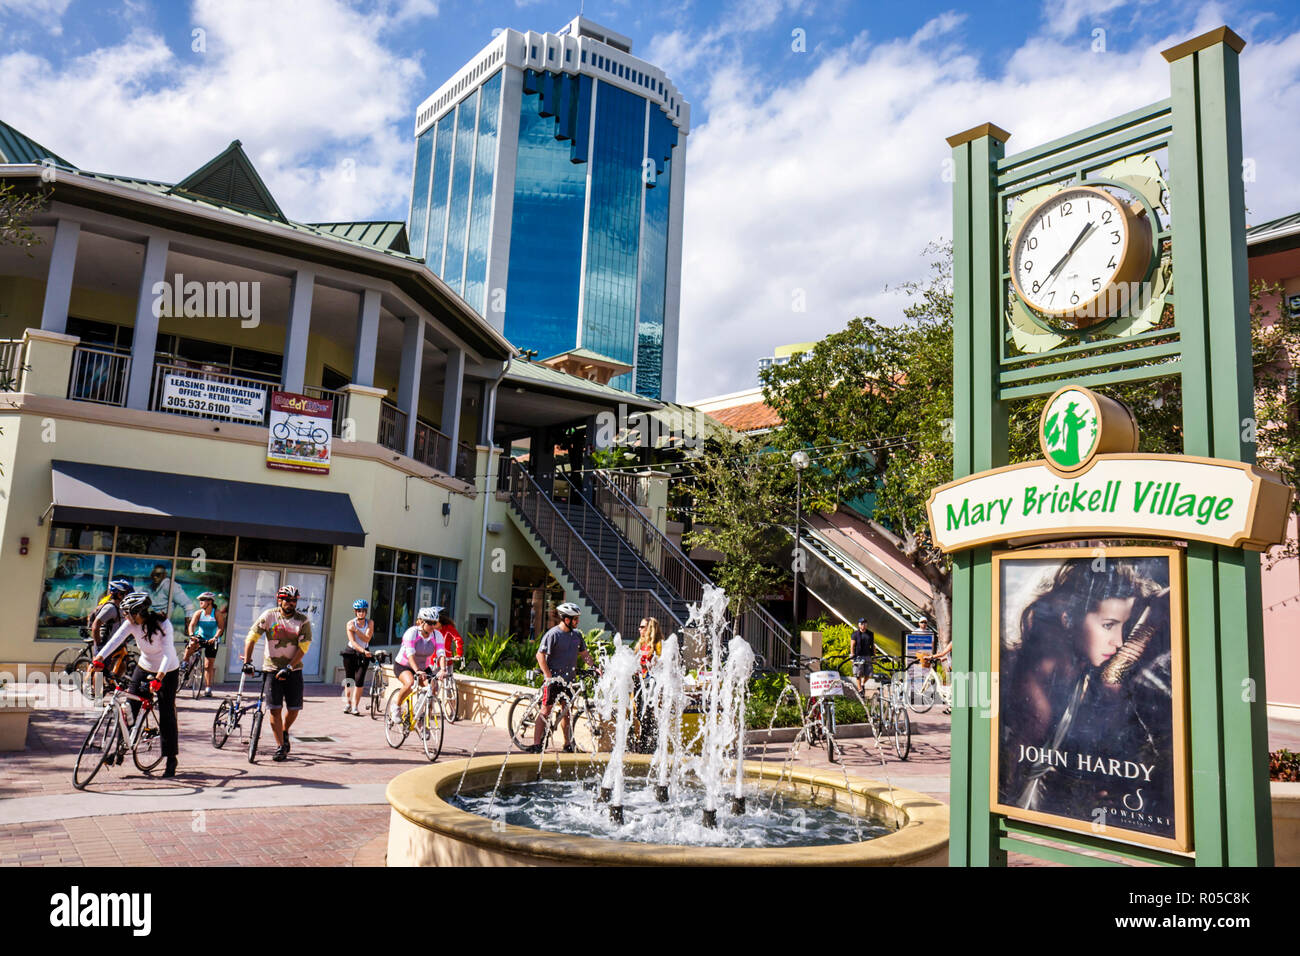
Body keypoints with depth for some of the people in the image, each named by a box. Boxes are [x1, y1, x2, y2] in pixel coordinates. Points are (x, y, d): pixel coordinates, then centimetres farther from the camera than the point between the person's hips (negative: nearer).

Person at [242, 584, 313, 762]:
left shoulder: (302, 620, -4)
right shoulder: (269, 615, -4)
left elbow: (303, 647, -10)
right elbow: (251, 637, -7)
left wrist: (288, 668, -19)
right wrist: (247, 661, -18)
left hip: (293, 669, 1)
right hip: (272, 669, -1)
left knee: (294, 709, 1)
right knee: (275, 709, -5)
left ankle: (285, 731, 32)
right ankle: (281, 746, 5)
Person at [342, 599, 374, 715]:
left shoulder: (370, 623, -5)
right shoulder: (350, 623, -10)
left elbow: (367, 638, -16)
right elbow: (353, 642, -19)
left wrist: (356, 630, -26)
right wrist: (364, 651, -33)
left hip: (363, 654, 0)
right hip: (351, 652, 0)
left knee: (359, 680, -10)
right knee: (349, 679, 7)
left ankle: (355, 706, -5)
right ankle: (348, 703, 24)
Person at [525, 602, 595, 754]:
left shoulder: (577, 634, 9)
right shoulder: (553, 634, -13)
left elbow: (584, 653, 17)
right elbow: (540, 655, -14)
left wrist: (594, 667, 3)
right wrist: (549, 677, -18)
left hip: (568, 679, 6)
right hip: (554, 679, -6)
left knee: (566, 711, 11)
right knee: (546, 710, -5)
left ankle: (568, 745, 18)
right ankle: (536, 745, -1)